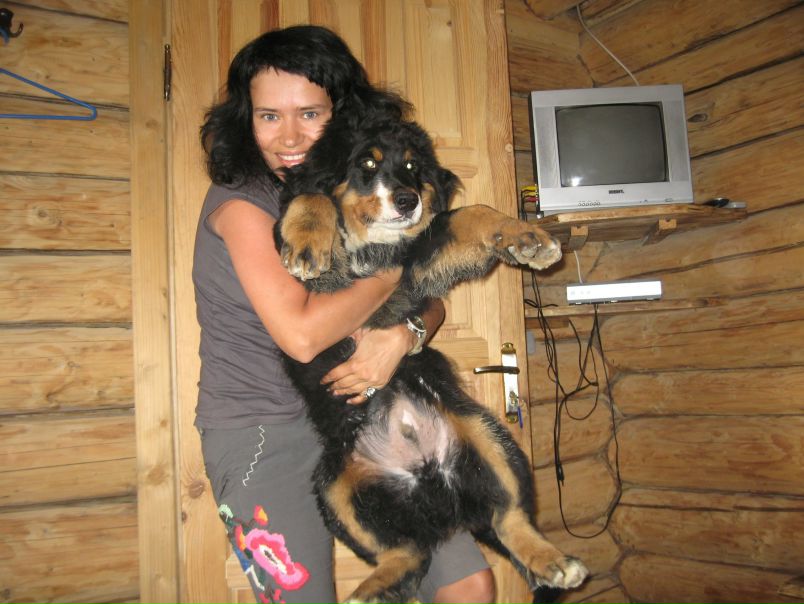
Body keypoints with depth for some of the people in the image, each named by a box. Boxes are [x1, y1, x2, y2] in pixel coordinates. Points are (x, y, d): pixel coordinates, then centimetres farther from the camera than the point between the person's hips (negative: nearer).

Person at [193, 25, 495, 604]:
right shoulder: (239, 202, -12)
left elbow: (432, 305, 6)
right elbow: (302, 333, -24)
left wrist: (401, 335, -17)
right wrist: (397, 267, -13)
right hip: (261, 432, -5)